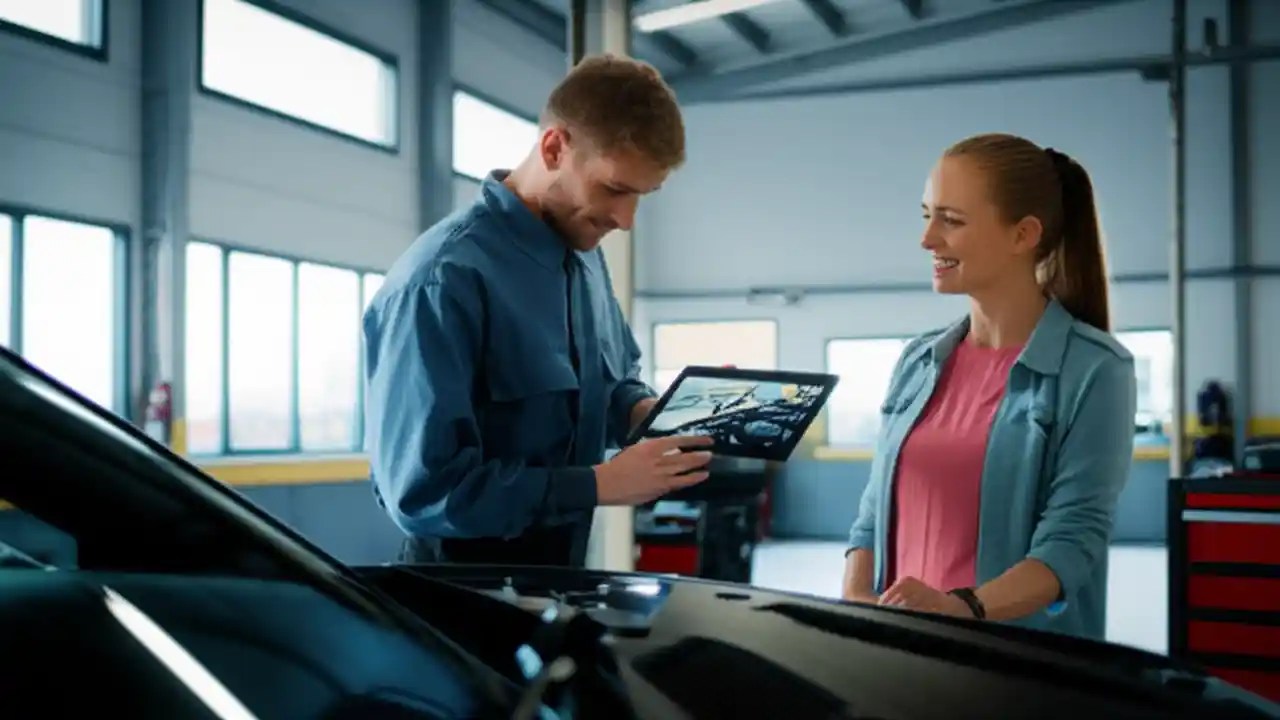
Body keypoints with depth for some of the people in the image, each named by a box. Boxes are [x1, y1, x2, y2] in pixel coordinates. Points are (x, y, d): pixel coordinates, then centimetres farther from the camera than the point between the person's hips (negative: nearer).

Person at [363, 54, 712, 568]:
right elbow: (425, 490, -28)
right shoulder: (442, 281, -24)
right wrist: (600, 484, -27)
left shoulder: (584, 253, 3)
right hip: (465, 588, -8)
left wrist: (648, 413, -6)